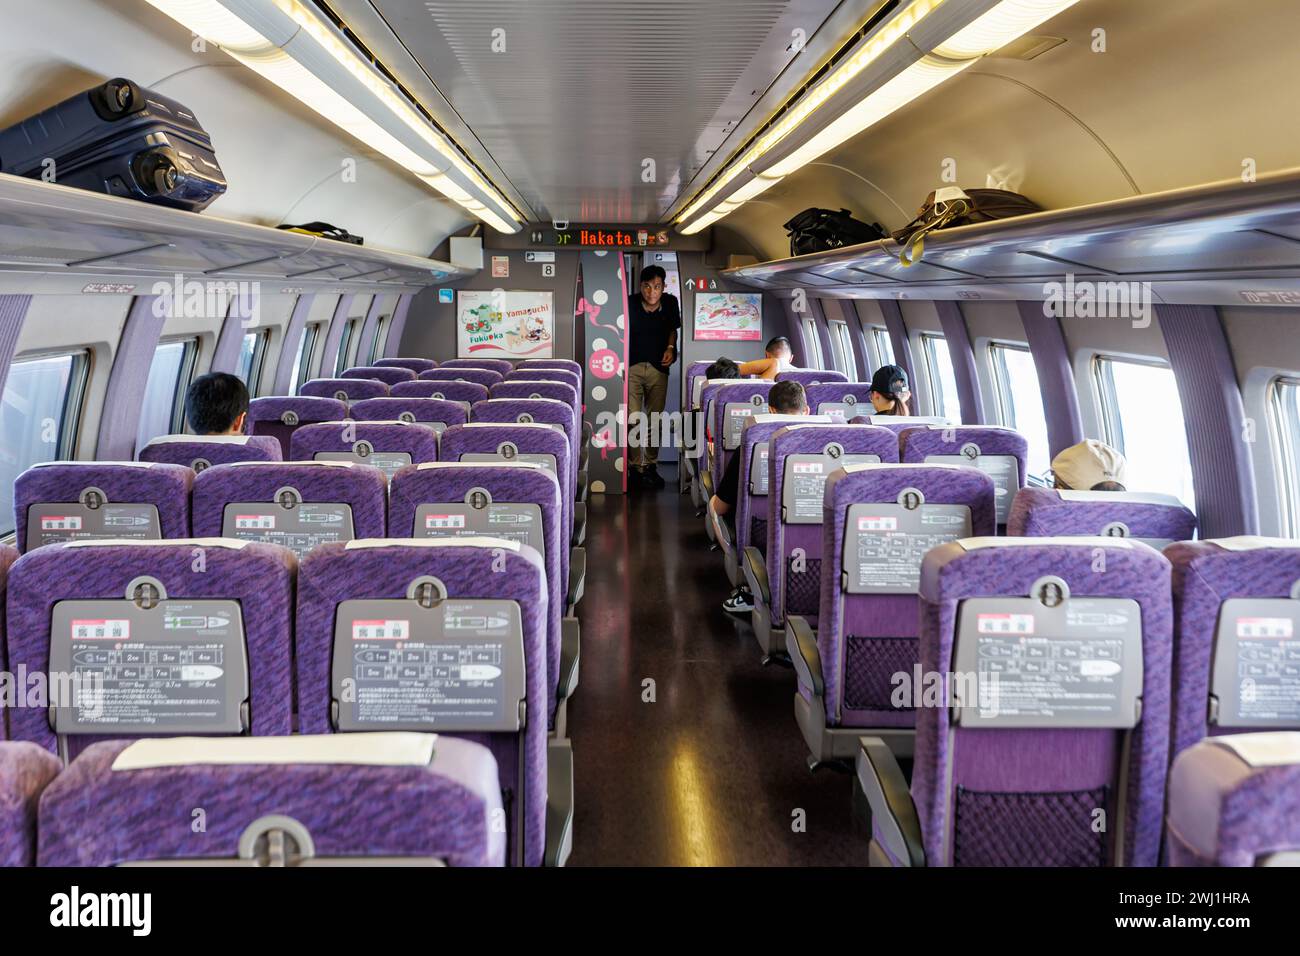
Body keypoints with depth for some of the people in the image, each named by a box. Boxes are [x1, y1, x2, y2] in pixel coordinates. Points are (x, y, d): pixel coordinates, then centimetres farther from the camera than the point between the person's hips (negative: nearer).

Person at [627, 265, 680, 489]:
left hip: (658, 368, 3)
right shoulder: (629, 304, -15)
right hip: (631, 367, -3)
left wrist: (670, 348, -4)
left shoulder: (670, 303, -6)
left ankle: (651, 466, 22)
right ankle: (635, 468, 1)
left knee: (654, 420, 9)